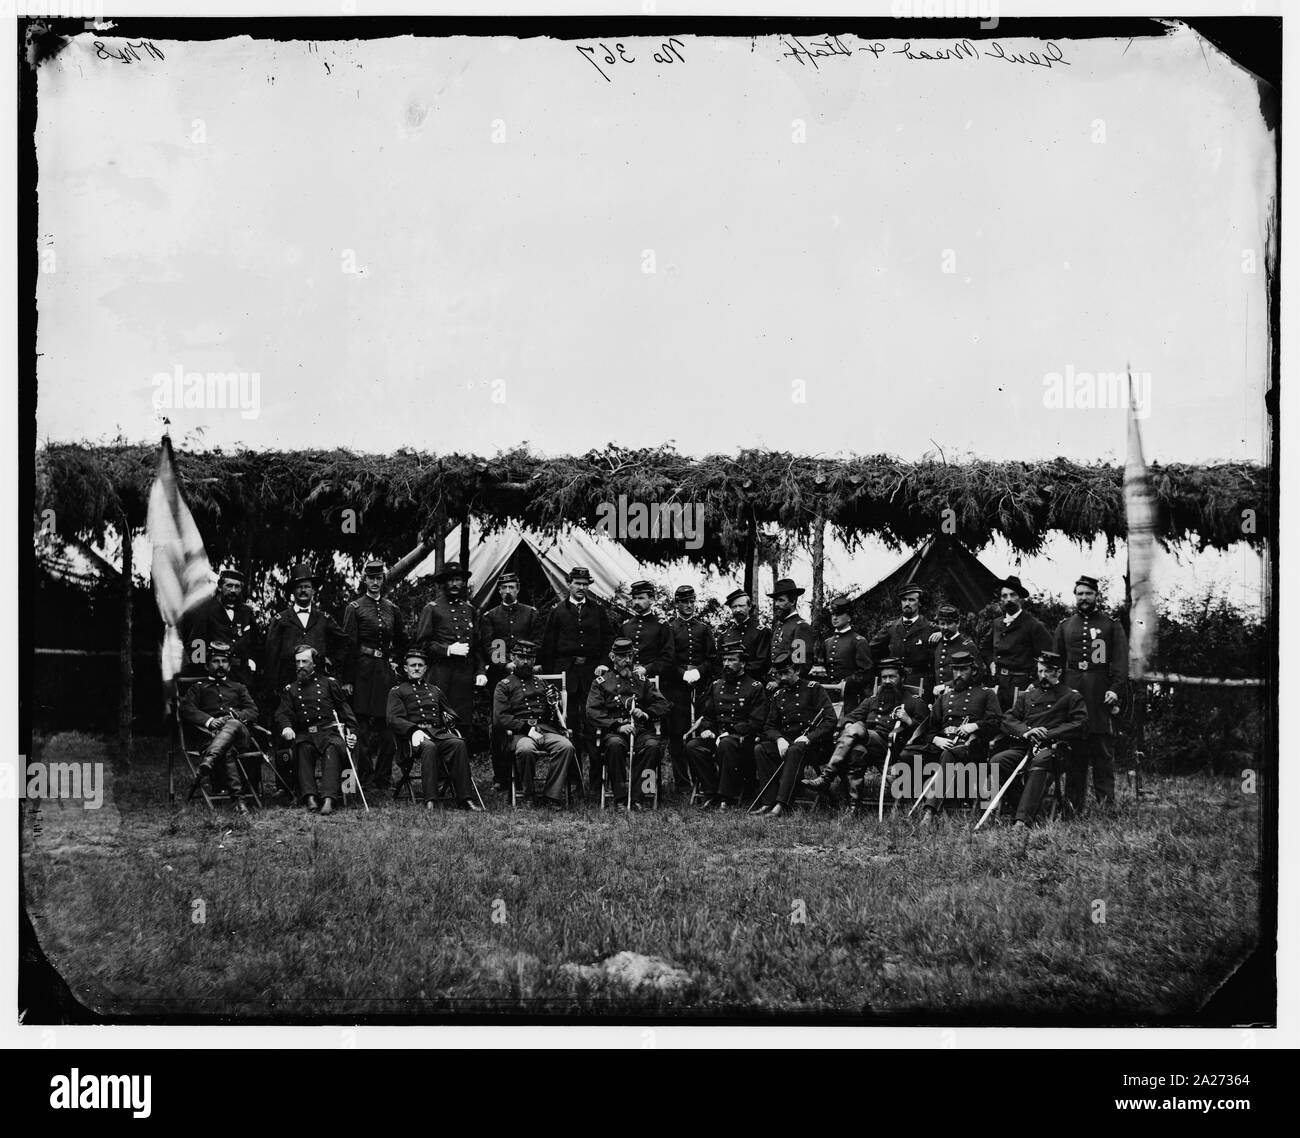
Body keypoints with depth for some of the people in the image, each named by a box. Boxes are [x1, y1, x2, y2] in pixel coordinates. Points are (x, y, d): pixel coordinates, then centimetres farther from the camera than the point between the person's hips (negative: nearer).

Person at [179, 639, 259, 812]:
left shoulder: (239, 688, 34)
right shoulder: (198, 687, 28)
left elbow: (253, 711, 18)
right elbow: (186, 709, 8)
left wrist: (236, 716, -7)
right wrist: (209, 720, -12)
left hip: (241, 735, 1)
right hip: (212, 735, -1)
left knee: (232, 725, -40)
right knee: (226, 751, -40)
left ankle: (207, 761, -63)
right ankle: (238, 797, -57)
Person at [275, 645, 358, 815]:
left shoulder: (329, 683, 16)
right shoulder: (290, 689, 19)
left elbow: (344, 709, 15)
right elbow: (283, 713, 6)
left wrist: (352, 731, 1)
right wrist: (286, 727, -18)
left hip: (330, 731, -2)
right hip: (305, 735, 2)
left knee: (333, 748, -35)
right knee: (303, 749, -34)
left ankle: (328, 798, -50)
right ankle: (309, 796, -43)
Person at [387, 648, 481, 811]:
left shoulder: (434, 691, 30)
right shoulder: (397, 691, 15)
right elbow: (393, 719, 0)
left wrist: (448, 722, 7)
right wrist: (414, 730, -18)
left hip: (439, 732, 4)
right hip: (416, 735, -4)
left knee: (459, 744, -30)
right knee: (429, 747, -40)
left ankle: (465, 798, -36)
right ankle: (429, 800, -44)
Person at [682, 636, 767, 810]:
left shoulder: (755, 688, 1)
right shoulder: (715, 686, 18)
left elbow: (756, 722, -6)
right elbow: (706, 715, 21)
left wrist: (729, 734, -16)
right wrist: (706, 729, -3)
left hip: (742, 738, -5)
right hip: (716, 735, 5)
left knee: (726, 744, -38)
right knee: (692, 747, -24)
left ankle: (727, 797, -29)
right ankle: (710, 793, -15)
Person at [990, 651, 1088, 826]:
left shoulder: (1071, 697, 15)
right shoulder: (1026, 695, 25)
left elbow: (1080, 725, 1)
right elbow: (1007, 721, 16)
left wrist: (1048, 733, -8)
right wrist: (1026, 731, -6)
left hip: (1052, 748, -4)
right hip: (1023, 746, 4)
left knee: (1039, 762, -40)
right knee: (997, 761, -27)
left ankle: (1024, 818, -49)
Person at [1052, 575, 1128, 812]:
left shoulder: (1112, 625, 8)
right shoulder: (1064, 626, 16)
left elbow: (1121, 660, 0)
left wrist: (1115, 689, -12)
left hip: (1101, 694, -2)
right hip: (1071, 692, 2)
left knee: (1103, 750, -3)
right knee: (1074, 750, 1)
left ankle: (1107, 802, -2)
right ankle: (1074, 805, 4)